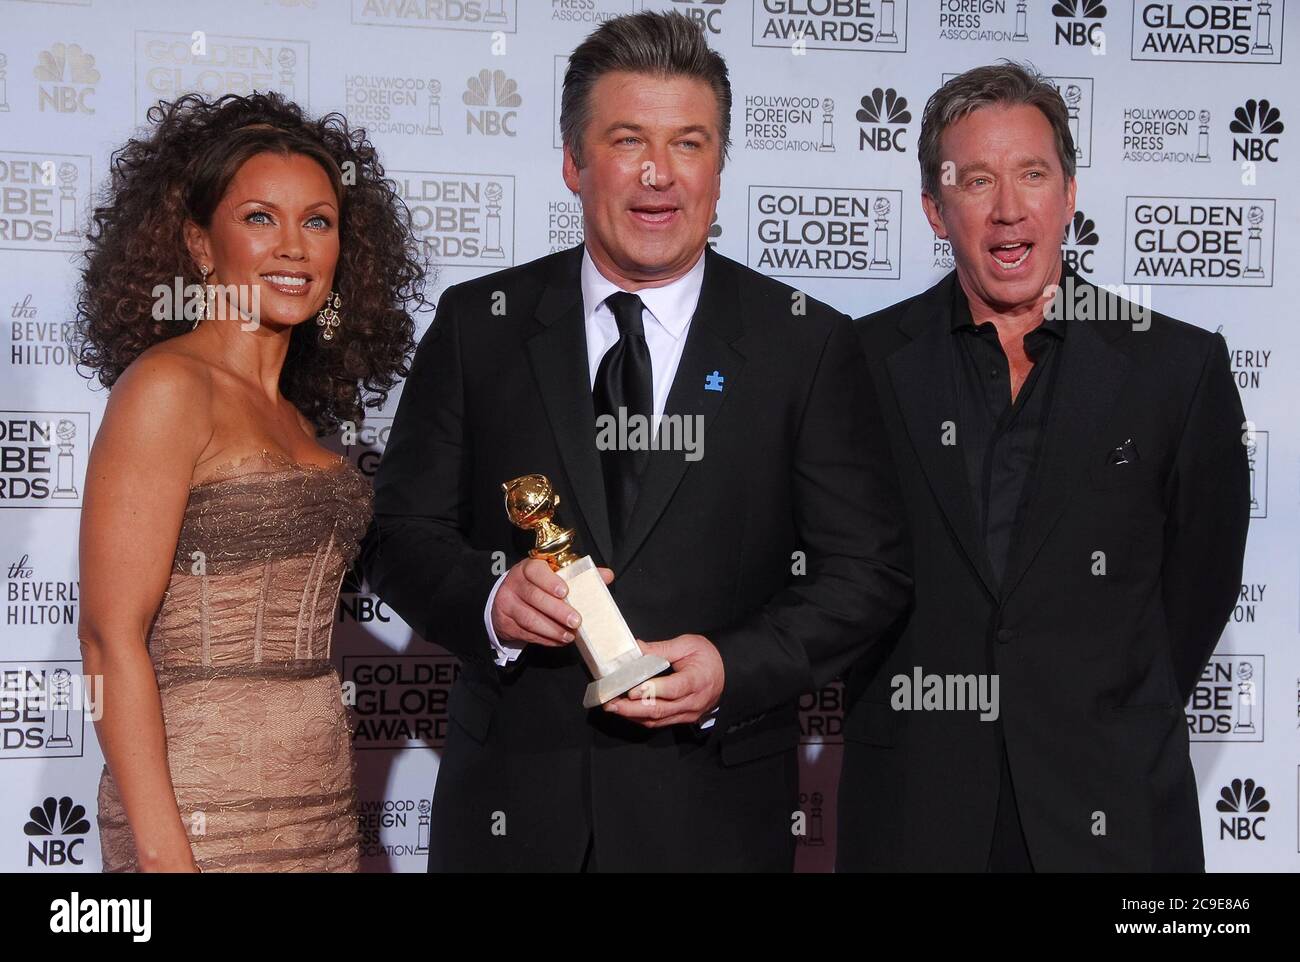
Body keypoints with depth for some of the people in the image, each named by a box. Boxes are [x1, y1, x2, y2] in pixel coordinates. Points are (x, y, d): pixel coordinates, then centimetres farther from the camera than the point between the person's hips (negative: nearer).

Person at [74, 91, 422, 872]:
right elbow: (111, 636, -14)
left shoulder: (294, 418, 12)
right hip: (205, 806, -7)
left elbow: (289, 624, 12)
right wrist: (161, 849, -19)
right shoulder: (168, 387, -9)